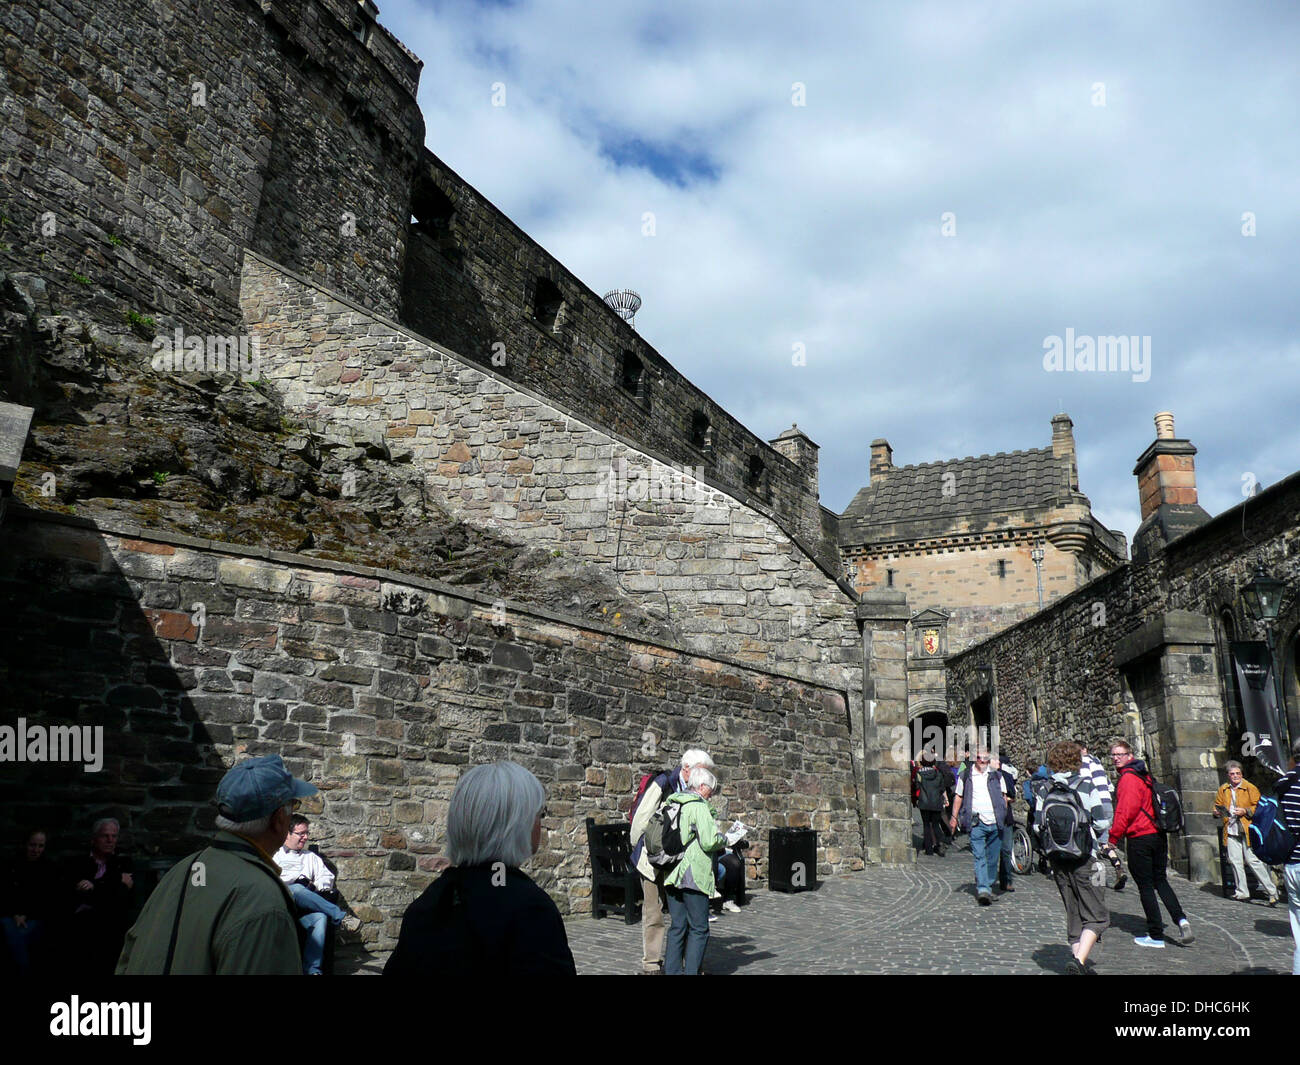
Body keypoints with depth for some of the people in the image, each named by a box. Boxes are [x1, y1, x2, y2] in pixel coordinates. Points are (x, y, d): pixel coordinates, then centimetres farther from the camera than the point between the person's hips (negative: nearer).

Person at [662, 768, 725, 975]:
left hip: (671, 874, 8)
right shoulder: (699, 807, -12)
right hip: (693, 876, -8)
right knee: (699, 929, 1)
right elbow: (709, 841, -19)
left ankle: (671, 970, 17)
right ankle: (691, 971, -1)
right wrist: (725, 840, 3)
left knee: (677, 926, 14)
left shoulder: (671, 804, 12)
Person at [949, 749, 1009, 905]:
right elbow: (959, 797, 15)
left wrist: (1003, 816, 4)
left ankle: (988, 886, 19)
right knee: (979, 857, -11)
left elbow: (1004, 796, 14)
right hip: (976, 823, -2)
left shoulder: (996, 775, 10)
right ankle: (982, 889, -17)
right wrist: (954, 816, 10)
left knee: (992, 858, 7)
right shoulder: (966, 776, 8)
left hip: (995, 823, 2)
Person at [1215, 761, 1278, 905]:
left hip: (1247, 830, -5)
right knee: (1235, 861, 5)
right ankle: (1242, 893, 15)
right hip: (1231, 830, 5)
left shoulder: (1250, 788, -1)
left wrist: (1245, 811, -15)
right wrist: (1219, 812, 3)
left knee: (1252, 860, -12)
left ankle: (1272, 891, -3)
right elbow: (1217, 806, 24)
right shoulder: (1223, 790, 13)